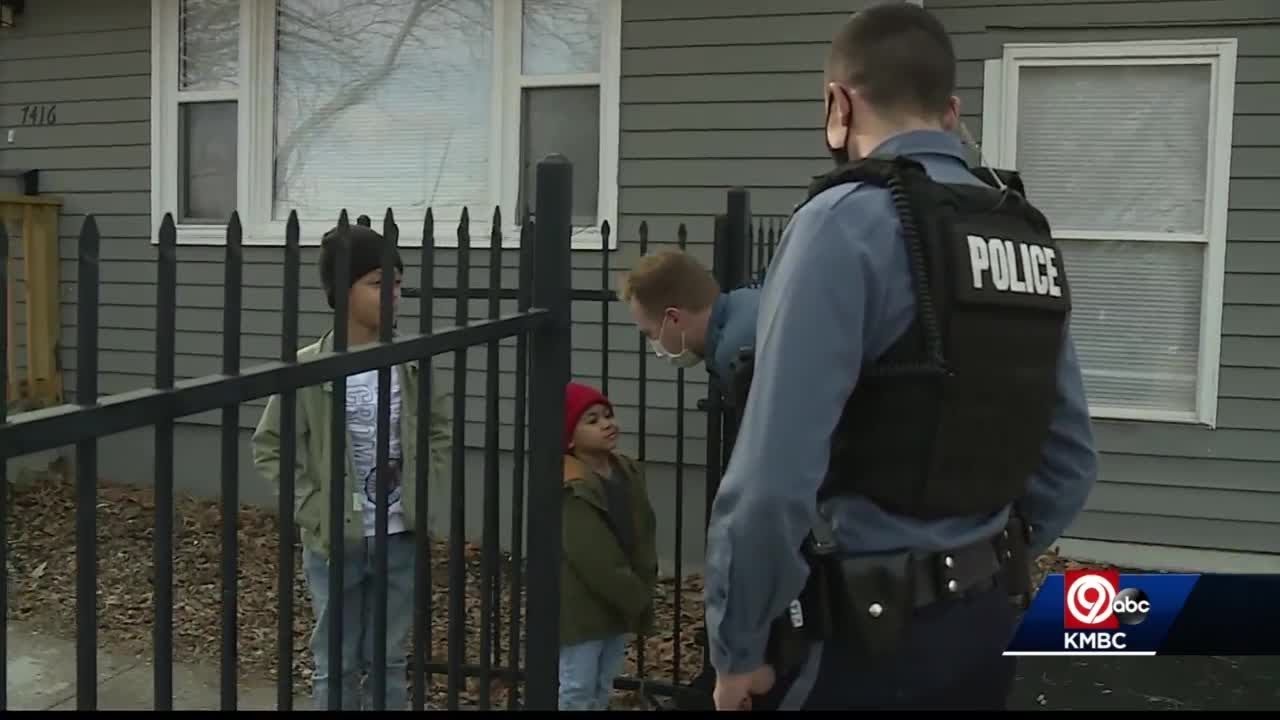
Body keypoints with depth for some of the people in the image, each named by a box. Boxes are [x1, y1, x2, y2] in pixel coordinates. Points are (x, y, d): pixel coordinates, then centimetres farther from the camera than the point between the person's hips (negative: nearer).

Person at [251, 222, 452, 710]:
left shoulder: (410, 364, -1)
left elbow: (440, 431, 11)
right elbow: (270, 447, -7)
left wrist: (425, 495, 0)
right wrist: (313, 512, -12)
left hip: (399, 537, 3)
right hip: (336, 541, -3)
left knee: (389, 661, 15)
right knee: (336, 664, 10)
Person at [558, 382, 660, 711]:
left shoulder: (628, 472, 5)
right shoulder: (571, 490, -23)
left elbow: (644, 534, 8)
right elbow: (596, 561, -24)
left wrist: (642, 593, -2)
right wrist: (637, 599, -16)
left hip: (619, 605, 9)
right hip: (580, 609, -9)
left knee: (602, 689, 18)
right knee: (575, 690, -3)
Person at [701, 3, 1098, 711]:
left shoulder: (846, 222, -16)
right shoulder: (1031, 237, 6)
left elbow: (774, 472, -23)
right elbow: (1070, 460, 11)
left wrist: (739, 646, -11)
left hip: (860, 634, -7)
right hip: (983, 619, 7)